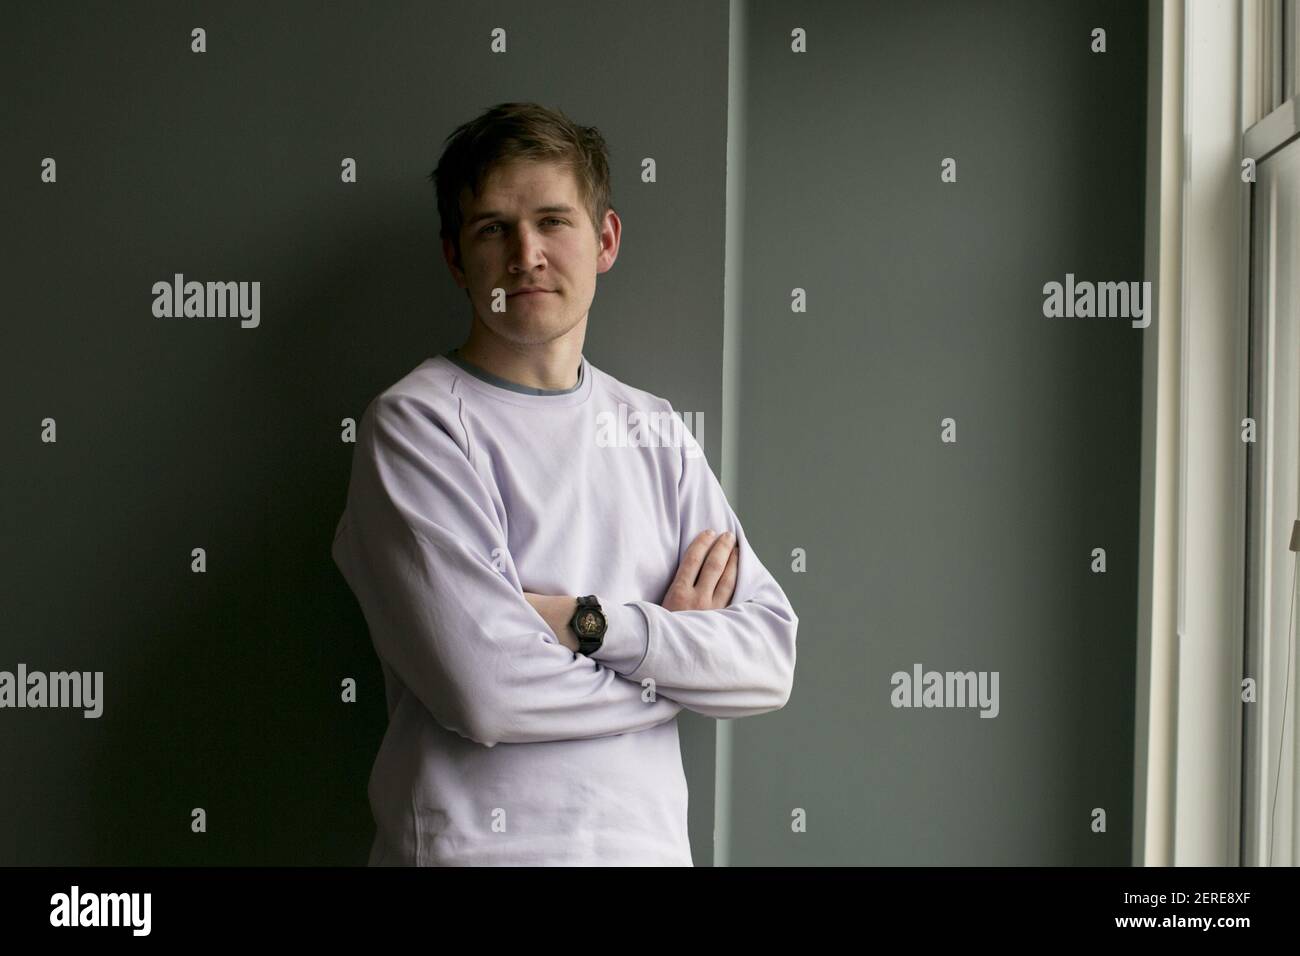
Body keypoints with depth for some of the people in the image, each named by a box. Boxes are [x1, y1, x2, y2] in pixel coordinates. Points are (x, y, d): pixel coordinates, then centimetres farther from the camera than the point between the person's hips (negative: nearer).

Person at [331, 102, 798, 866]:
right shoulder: (415, 424, -10)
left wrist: (592, 623, -17)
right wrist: (678, 650, -8)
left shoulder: (655, 431, 5)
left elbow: (771, 660, -4)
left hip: (650, 839, 5)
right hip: (473, 840, -4)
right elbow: (488, 690, -21)